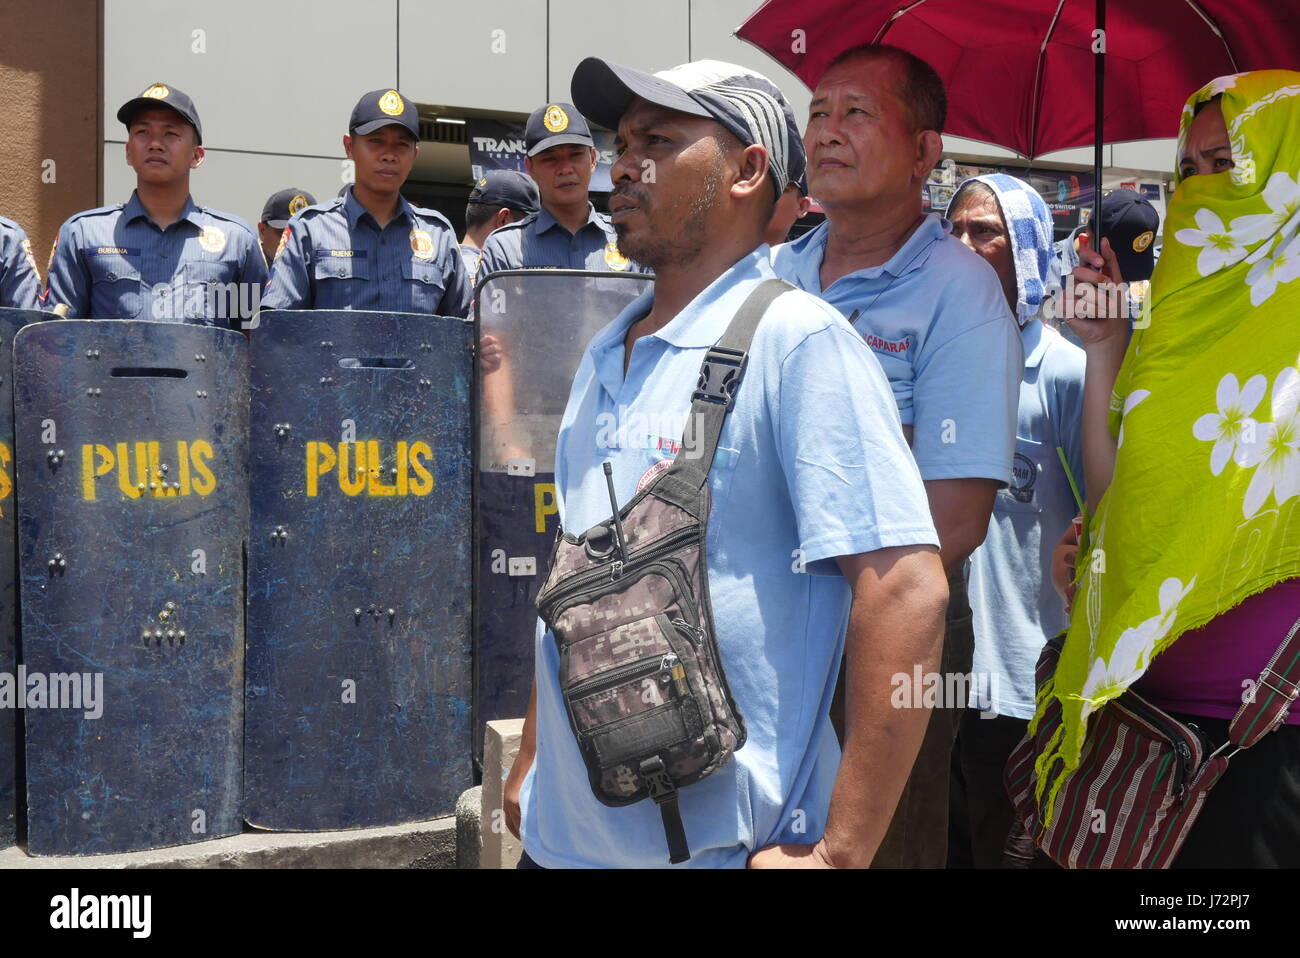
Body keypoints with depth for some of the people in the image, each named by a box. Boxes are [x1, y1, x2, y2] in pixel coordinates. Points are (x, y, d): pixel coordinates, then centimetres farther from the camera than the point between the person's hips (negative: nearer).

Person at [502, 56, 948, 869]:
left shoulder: (801, 341, -14)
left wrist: (840, 852, -21)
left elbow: (906, 591, -21)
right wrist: (532, 762, 14)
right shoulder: (606, 358, 9)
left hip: (718, 841, -7)